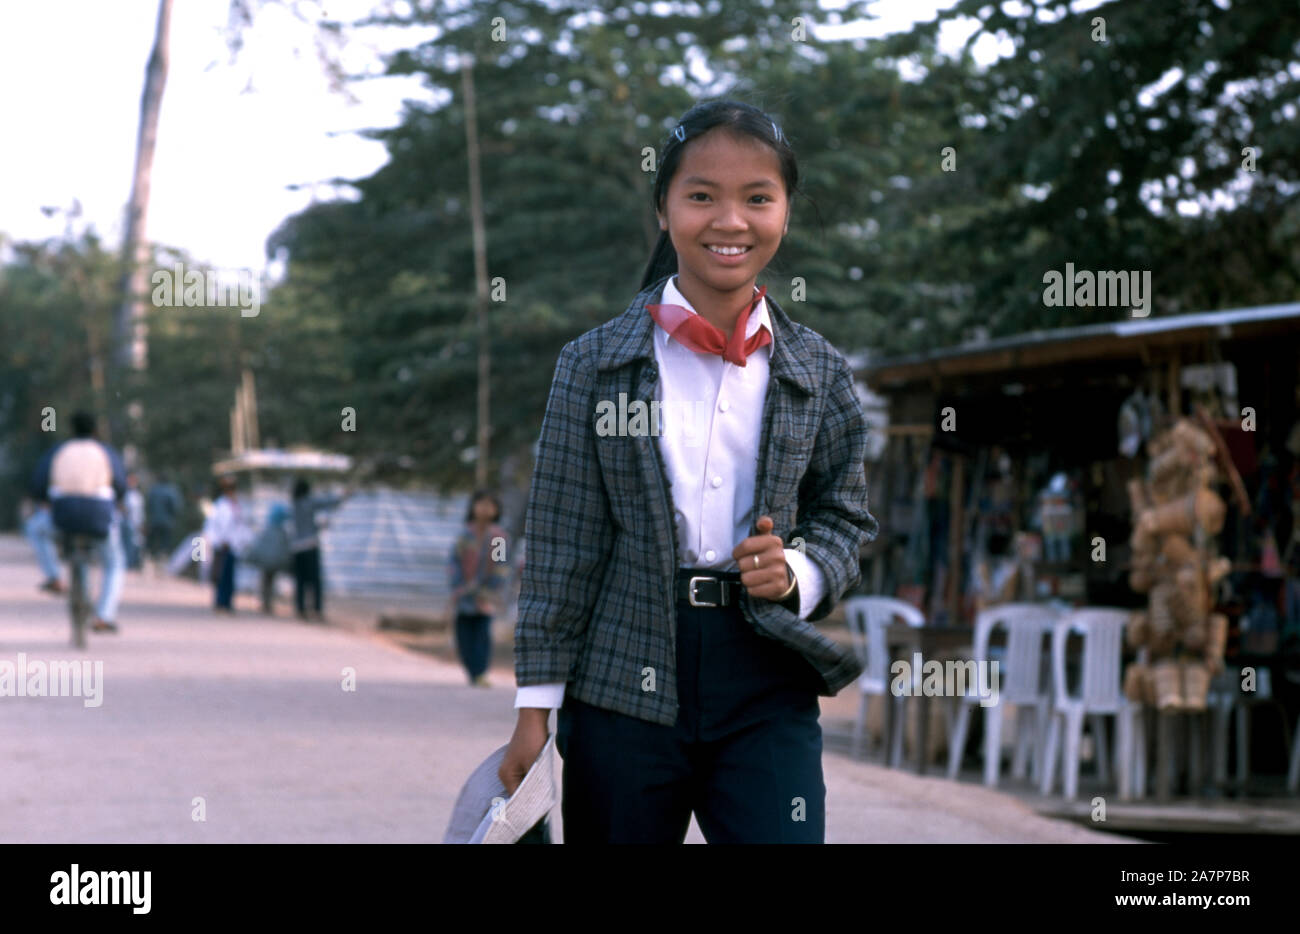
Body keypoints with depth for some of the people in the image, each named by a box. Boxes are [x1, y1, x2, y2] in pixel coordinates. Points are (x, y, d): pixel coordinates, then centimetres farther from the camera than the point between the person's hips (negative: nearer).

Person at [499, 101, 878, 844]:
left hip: (767, 693, 1)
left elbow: (848, 519, 14)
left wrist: (799, 574, -8)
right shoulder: (595, 364, 3)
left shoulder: (820, 373, 7)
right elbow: (562, 545, 2)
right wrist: (537, 706, 0)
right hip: (623, 691, 0)